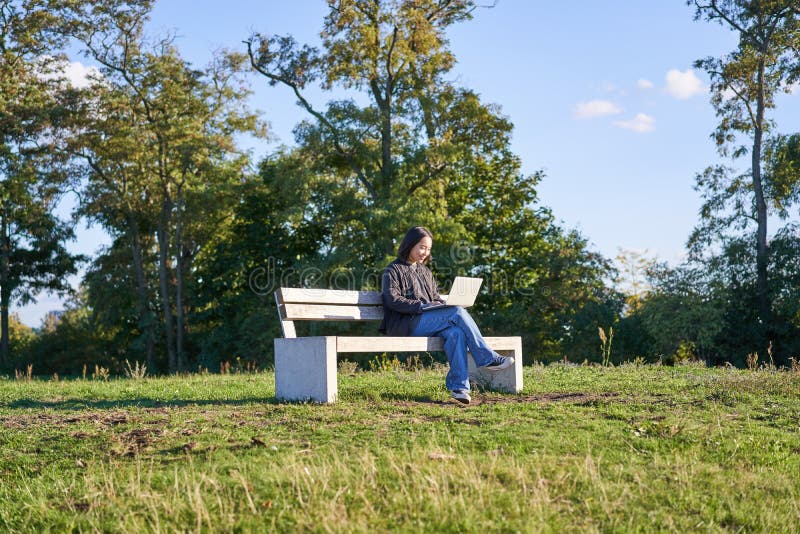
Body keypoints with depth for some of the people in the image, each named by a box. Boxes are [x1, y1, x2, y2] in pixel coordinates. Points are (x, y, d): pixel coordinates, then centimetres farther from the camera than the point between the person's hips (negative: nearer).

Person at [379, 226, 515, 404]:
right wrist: (421, 306, -17)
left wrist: (442, 307, 3)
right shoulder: (393, 270, 7)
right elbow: (393, 300, -7)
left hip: (428, 321, 6)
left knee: (456, 332, -30)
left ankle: (458, 385, -36)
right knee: (458, 312, -26)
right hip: (406, 324, -6)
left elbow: (436, 298, 28)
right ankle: (488, 358, -22)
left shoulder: (425, 272, 29)